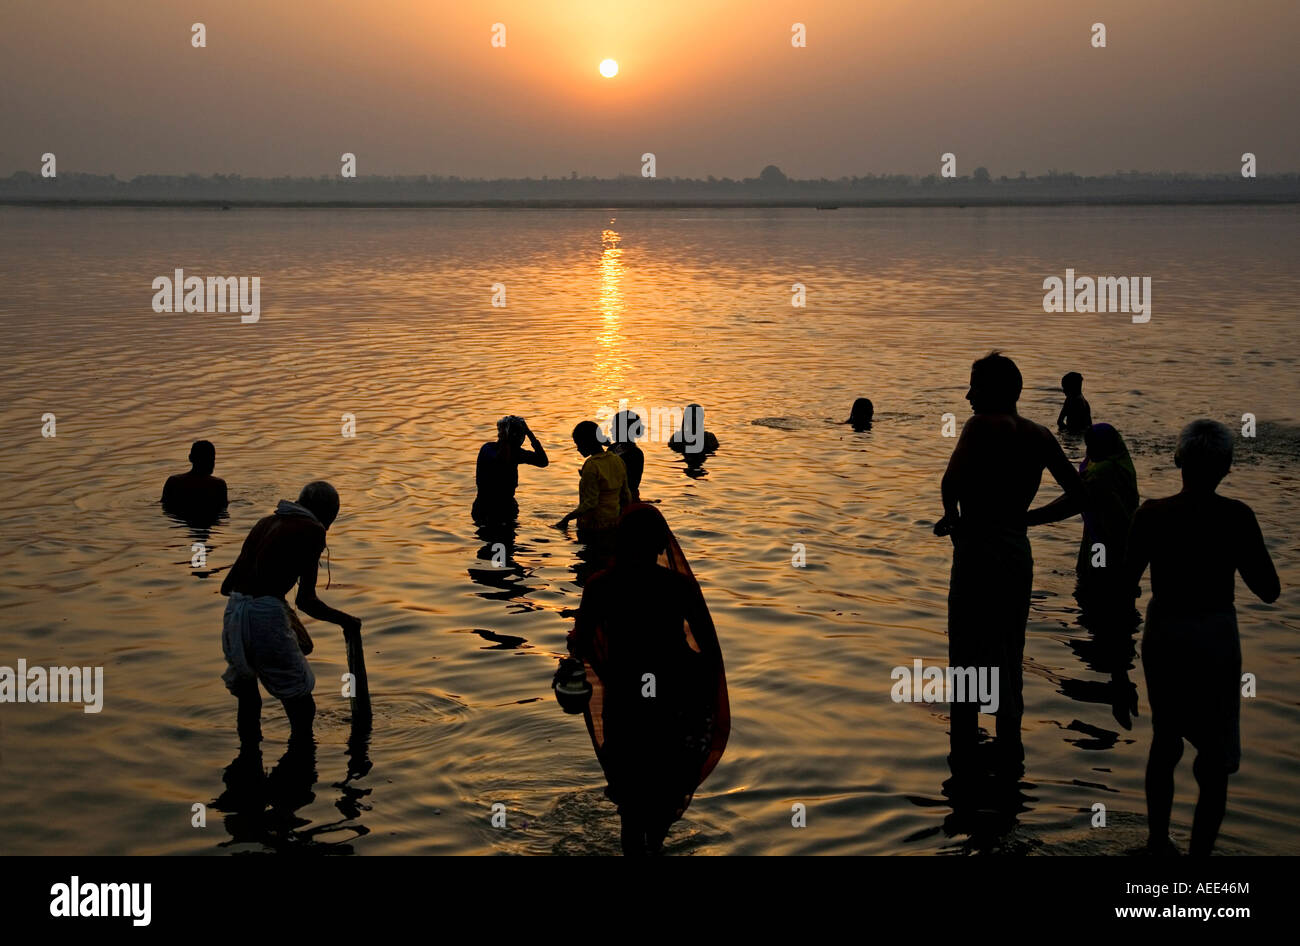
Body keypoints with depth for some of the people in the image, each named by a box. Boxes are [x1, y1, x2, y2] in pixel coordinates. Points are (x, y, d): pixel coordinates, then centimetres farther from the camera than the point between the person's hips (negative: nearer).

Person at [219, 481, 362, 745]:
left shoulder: (265, 523, 18)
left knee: (247, 700, 20)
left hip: (233, 613, 7)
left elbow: (227, 585, 19)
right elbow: (306, 601, -8)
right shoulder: (312, 530, -2)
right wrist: (345, 621, 5)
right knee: (301, 704, 5)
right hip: (266, 616, -7)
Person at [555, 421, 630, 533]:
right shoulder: (618, 461, 4)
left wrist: (566, 519, -17)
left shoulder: (591, 466, -19)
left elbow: (590, 503, -22)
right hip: (615, 521, 8)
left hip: (594, 524, -8)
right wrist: (618, 516, 24)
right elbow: (626, 497, 9)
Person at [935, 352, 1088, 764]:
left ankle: (964, 744, 5)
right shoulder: (1040, 435, 9)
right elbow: (1079, 495, 15)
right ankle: (1010, 746, 23)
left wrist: (953, 515, -8)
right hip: (1019, 549, 7)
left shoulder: (982, 425, -10)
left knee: (967, 653, 2)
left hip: (979, 548, -7)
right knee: (1010, 654, 18)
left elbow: (952, 481, -27)